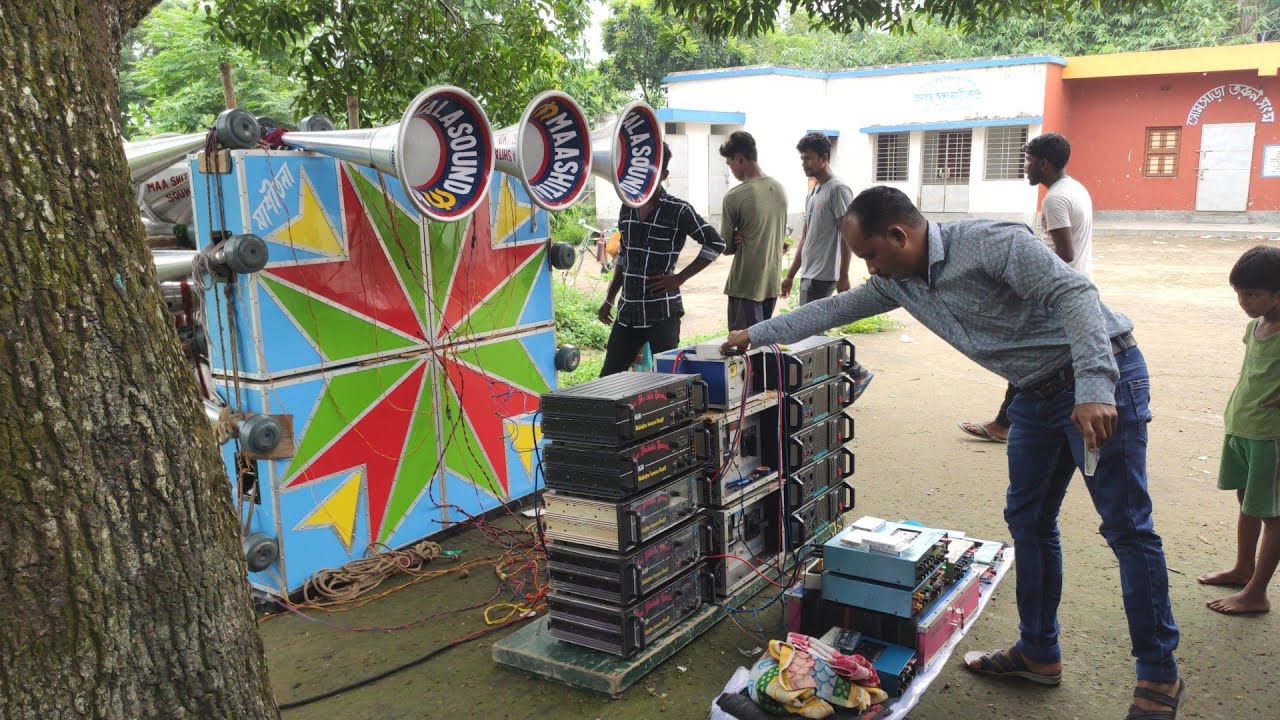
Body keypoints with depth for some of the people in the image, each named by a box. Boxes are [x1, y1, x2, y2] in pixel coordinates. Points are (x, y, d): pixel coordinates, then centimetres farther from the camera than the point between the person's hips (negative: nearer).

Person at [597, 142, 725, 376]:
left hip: (662, 312, -6)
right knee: (609, 377, 8)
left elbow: (715, 243, -7)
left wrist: (679, 278, -10)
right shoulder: (628, 208, 11)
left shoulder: (678, 211, -7)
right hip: (628, 310, 6)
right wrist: (609, 300, 19)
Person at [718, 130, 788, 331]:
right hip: (773, 283, 7)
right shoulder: (779, 189, 5)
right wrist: (745, 238, 2)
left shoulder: (734, 196, -16)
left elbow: (726, 247, -10)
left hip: (745, 286, -7)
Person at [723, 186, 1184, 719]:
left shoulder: (991, 243, -21)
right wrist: (756, 334, 18)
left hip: (1103, 379, -8)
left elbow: (1075, 294, -28)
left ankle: (1159, 675, 9)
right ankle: (1038, 653, 26)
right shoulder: (898, 282, 4)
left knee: (1125, 527, -3)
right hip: (1038, 393, 9)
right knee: (1028, 519, 12)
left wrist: (1094, 390, -37)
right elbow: (833, 310, 14)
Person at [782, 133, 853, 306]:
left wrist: (843, 276, -17)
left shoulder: (838, 189, -10)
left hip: (822, 276, -9)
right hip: (808, 274, 9)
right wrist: (790, 275, 19)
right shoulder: (812, 194, 16)